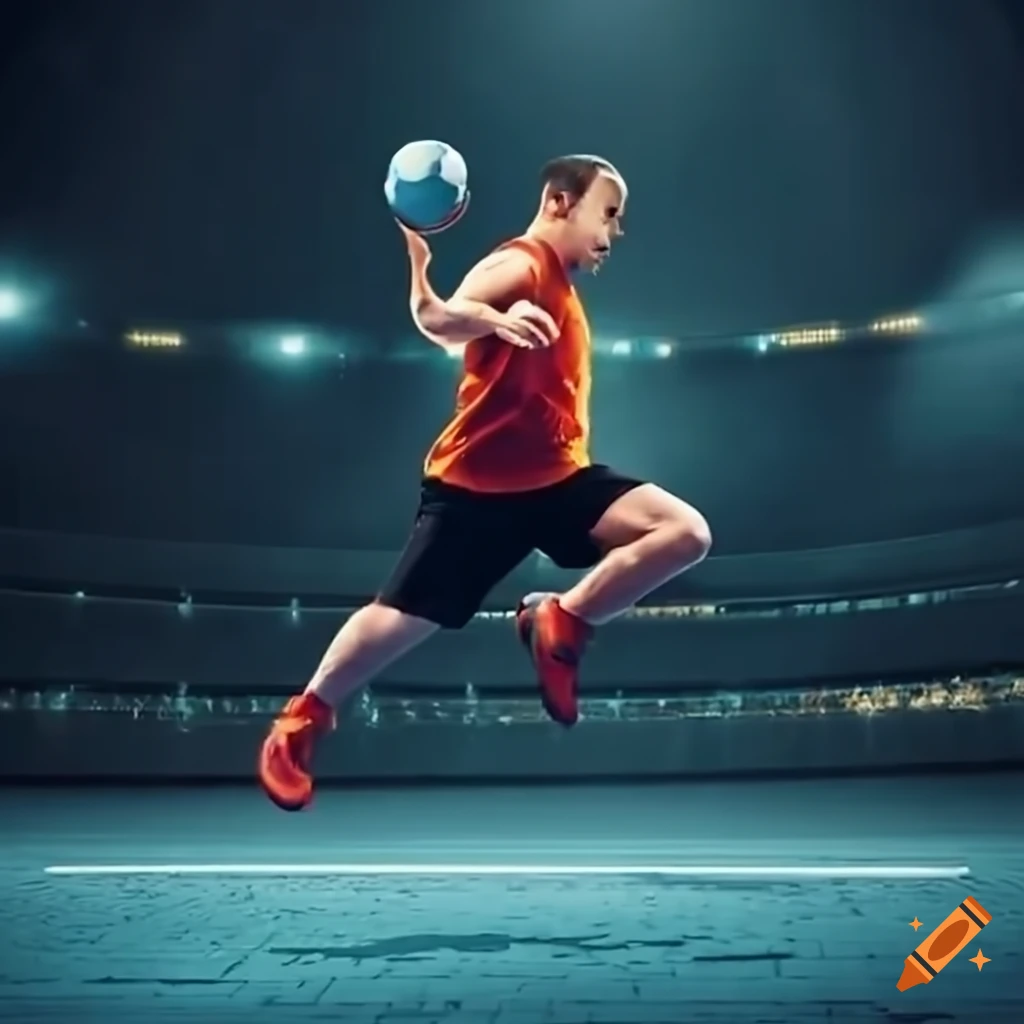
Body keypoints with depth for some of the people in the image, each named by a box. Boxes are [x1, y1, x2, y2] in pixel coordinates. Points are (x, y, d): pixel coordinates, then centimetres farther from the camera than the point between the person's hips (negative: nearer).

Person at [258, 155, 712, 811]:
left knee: (685, 533, -10)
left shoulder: (560, 287, 16)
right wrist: (495, 321, -50)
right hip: (478, 482, -7)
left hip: (554, 476, 8)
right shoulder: (524, 263, -12)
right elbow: (437, 318, -34)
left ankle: (562, 623, -1)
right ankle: (301, 722, 23)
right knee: (403, 619, 1)